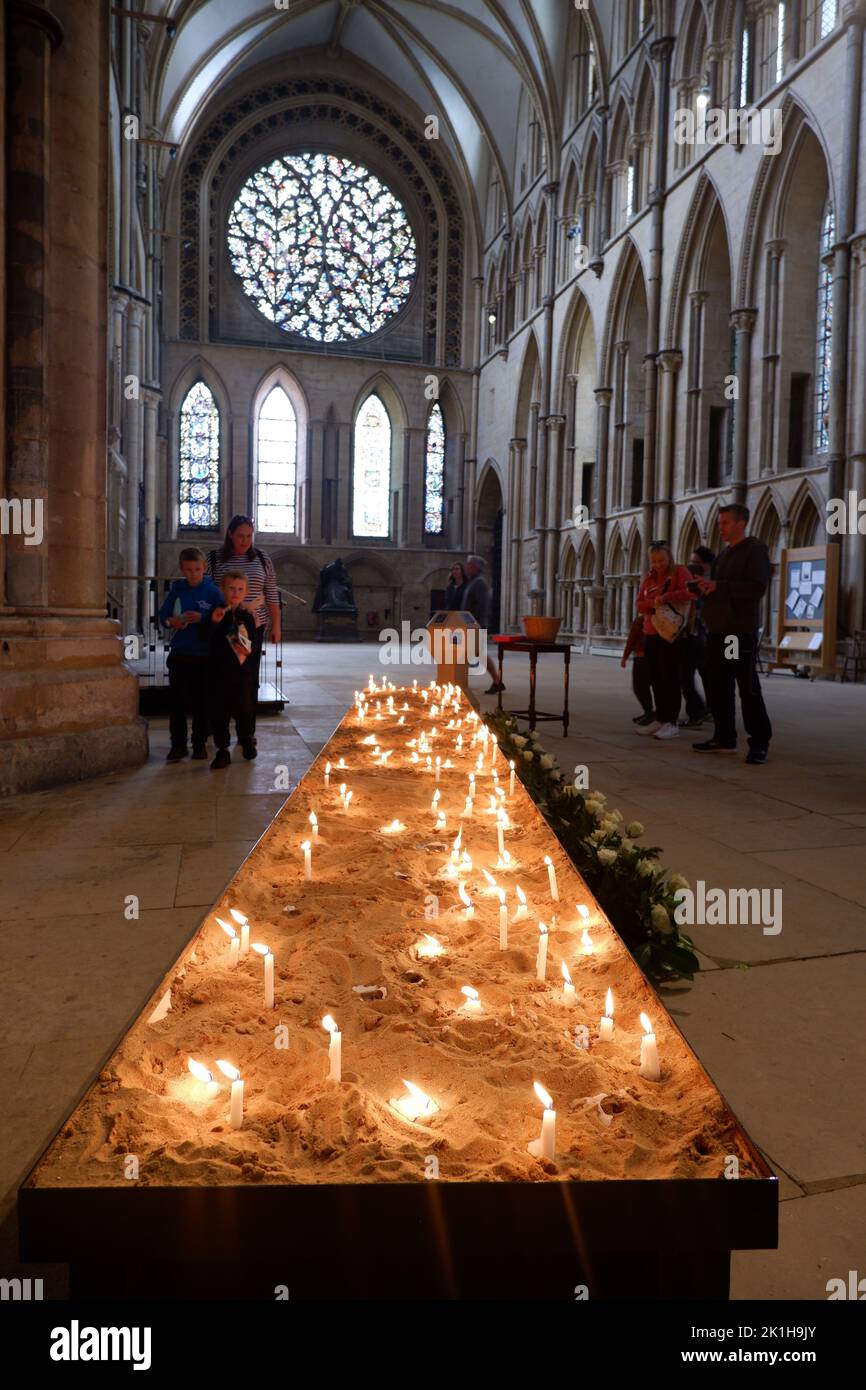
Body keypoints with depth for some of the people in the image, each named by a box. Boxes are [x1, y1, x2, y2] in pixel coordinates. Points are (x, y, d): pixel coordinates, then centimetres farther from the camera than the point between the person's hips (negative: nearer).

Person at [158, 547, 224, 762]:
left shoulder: (212, 591, -3)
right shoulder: (177, 589, 5)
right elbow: (163, 615, 8)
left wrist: (201, 618, -20)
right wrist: (170, 621, -12)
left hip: (204, 654, -2)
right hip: (179, 653, 2)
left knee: (201, 700, 7)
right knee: (177, 700, 3)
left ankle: (200, 743, 18)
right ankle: (178, 743, 12)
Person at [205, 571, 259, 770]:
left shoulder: (246, 617, 4)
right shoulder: (215, 614, 1)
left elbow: (253, 643, 6)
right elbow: (206, 641, -7)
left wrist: (248, 650, -15)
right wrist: (213, 622, -21)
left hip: (243, 673, 1)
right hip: (219, 673, 0)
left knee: (244, 708, 7)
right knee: (218, 712, 2)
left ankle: (247, 740, 32)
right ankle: (222, 750, 11)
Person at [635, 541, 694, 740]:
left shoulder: (680, 571, -2)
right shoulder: (648, 578, 16)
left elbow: (689, 592, -18)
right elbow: (639, 604, 8)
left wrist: (665, 597, -27)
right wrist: (652, 603, -13)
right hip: (650, 634, 6)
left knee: (670, 677, -6)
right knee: (656, 678, 7)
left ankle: (672, 723, -5)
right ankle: (660, 719, 13)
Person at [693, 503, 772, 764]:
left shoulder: (754, 549, -5)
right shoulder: (724, 554, 20)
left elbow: (757, 588, -16)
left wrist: (718, 586, -17)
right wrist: (705, 587, 5)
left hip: (741, 630, -8)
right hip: (718, 629, 8)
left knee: (748, 688, -6)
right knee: (719, 687, 9)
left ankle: (759, 743, 0)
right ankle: (724, 737, 17)